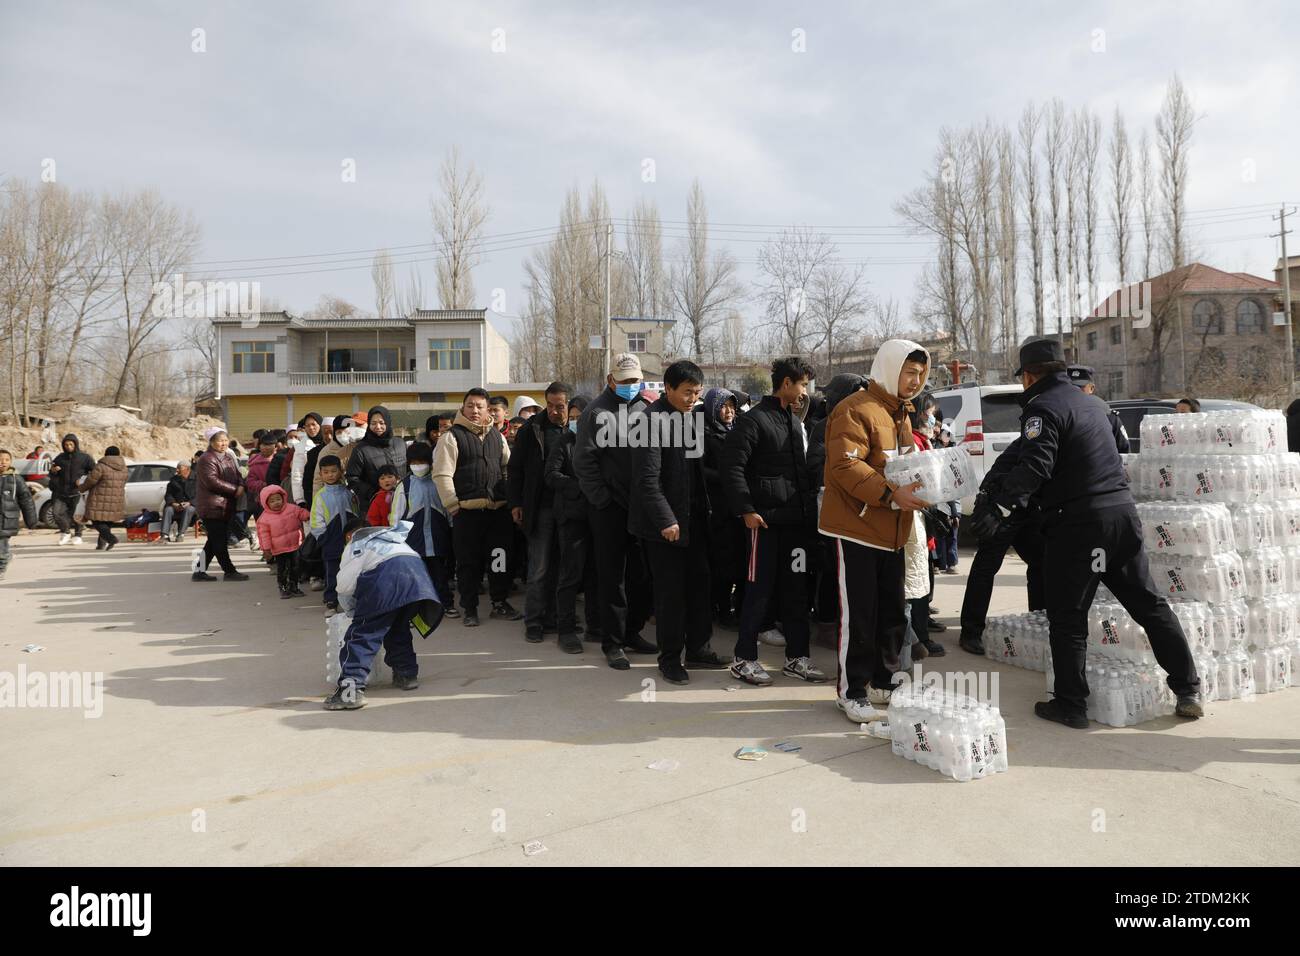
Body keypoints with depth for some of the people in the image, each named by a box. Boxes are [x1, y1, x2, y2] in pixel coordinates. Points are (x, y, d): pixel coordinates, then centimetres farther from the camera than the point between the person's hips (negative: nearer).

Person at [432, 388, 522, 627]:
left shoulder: (498, 437, 14)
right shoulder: (452, 437, -1)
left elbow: (510, 468, 21)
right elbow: (442, 474, -7)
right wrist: (453, 504, -11)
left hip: (498, 508, 4)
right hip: (467, 510, -4)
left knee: (500, 558, 10)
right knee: (469, 562, 4)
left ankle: (500, 603, 24)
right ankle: (469, 608, 16)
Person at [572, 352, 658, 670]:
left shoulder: (646, 408, 9)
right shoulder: (597, 411, -3)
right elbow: (584, 460, -7)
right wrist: (602, 498, -11)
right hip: (609, 509, -4)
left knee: (642, 573, 10)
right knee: (613, 576, 2)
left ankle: (632, 631, 26)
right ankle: (612, 641, 11)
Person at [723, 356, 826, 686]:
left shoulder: (797, 422, 18)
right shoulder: (754, 420, -8)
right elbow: (732, 468, -13)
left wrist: (810, 505, 13)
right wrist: (746, 510, -17)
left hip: (797, 520, 7)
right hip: (766, 521, -7)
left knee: (796, 590, 11)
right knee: (760, 590, -2)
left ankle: (797, 658, 21)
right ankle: (744, 659, 11)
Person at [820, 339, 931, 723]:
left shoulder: (900, 414, 18)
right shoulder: (856, 410, -13)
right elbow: (845, 466, -24)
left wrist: (923, 485, 7)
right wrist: (891, 493, -31)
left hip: (891, 533, 9)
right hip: (857, 530, -9)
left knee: (893, 613, 15)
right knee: (858, 616, -3)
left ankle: (882, 683, 29)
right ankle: (851, 692, 10)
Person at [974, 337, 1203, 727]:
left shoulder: (1043, 407, -10)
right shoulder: (1090, 402, 17)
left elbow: (1034, 466, -24)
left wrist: (1000, 506, -25)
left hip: (1078, 521, -8)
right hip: (1122, 510, 8)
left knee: (1067, 617, 2)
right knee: (1149, 603, 15)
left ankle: (1070, 705, 7)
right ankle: (1188, 691, 20)